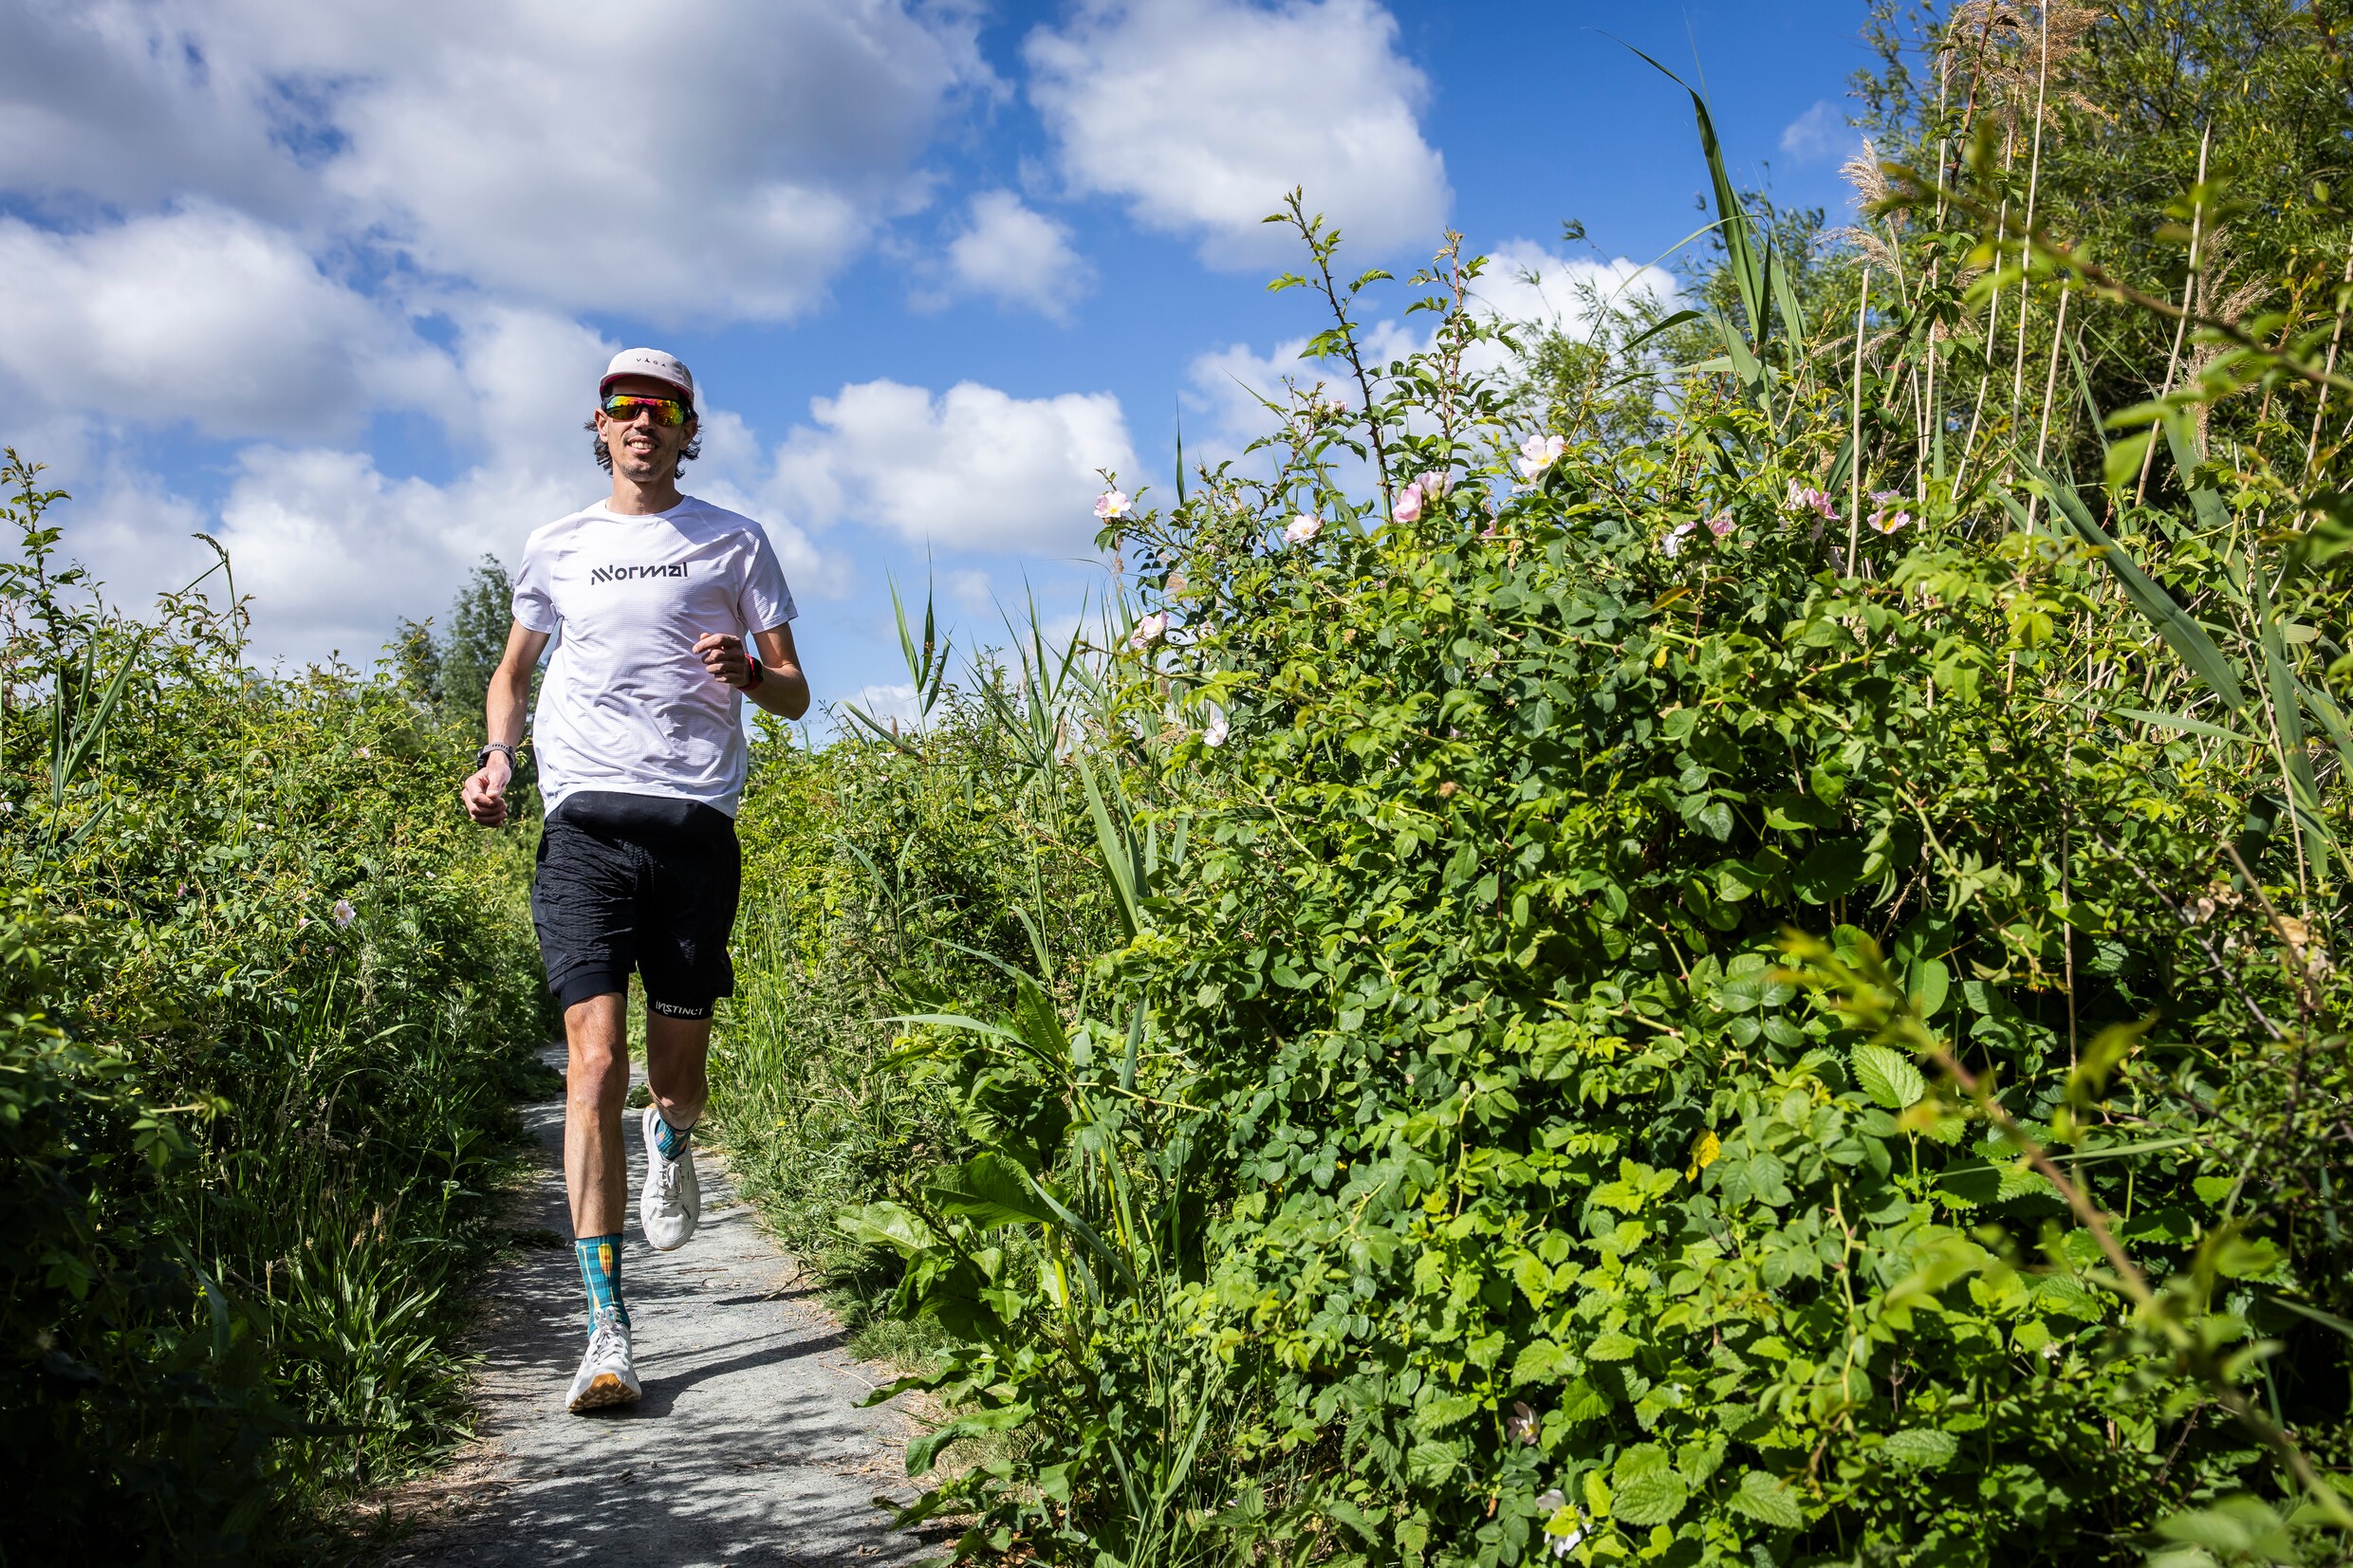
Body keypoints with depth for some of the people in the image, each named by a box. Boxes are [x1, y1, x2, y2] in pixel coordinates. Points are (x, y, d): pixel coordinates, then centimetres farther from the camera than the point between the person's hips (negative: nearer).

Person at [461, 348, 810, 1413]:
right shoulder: (557, 547, 15)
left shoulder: (733, 543, 11)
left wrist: (747, 673, -11)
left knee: (680, 1064, 5)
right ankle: (607, 1328, -8)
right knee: (595, 1062, -12)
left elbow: (794, 695, 12)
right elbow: (514, 669, 28)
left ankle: (670, 1144, 45)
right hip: (586, 818, 0)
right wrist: (498, 751, 9)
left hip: (695, 820, 0)